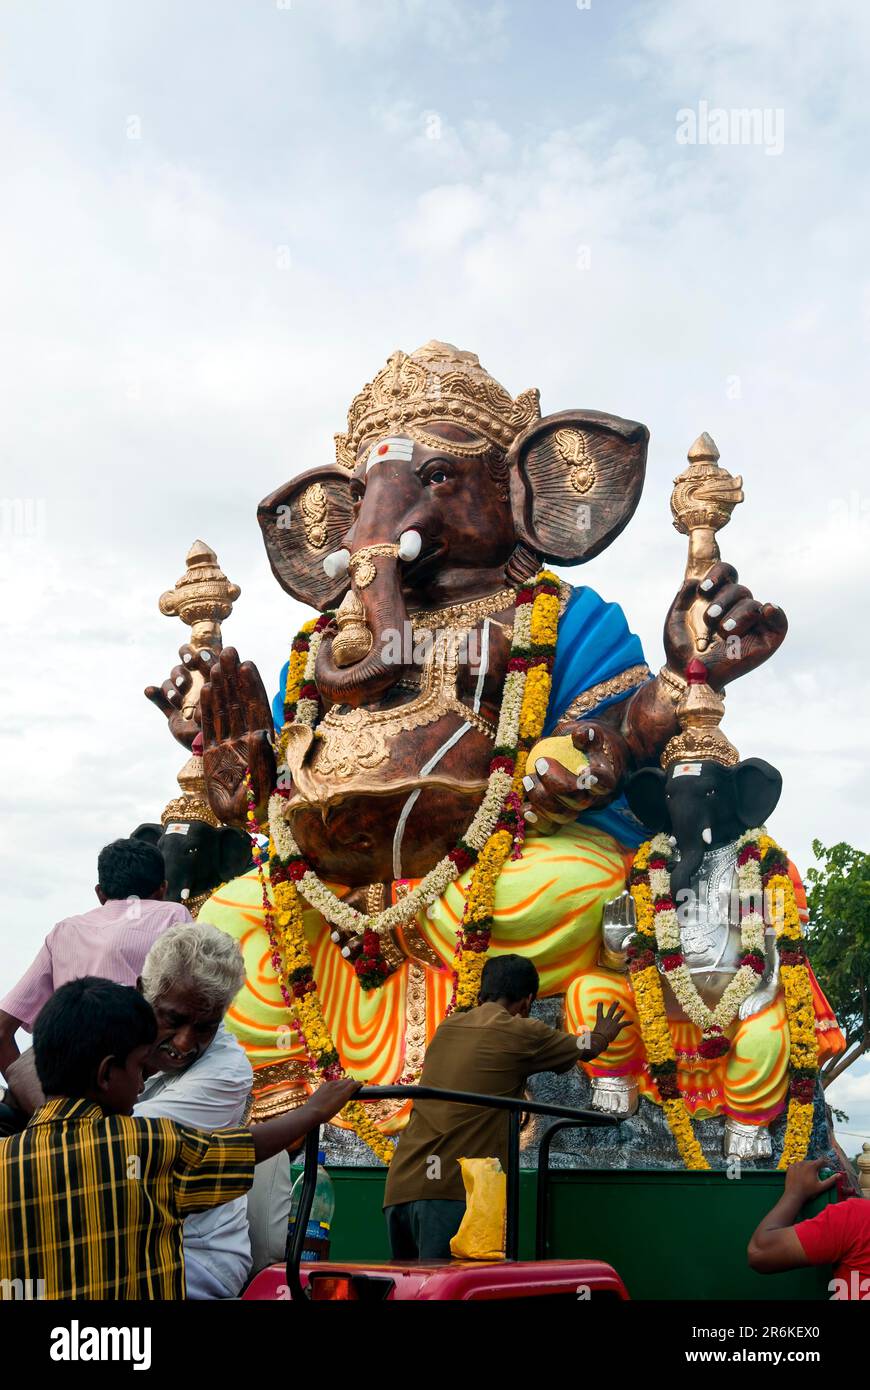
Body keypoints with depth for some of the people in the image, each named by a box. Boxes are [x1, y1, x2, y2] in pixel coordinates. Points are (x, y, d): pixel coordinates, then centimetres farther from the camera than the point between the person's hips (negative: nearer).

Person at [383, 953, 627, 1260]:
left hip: (398, 1187, 7)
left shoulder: (446, 1028, 19)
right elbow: (589, 1048, 22)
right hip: (452, 1189, -7)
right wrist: (604, 1034, 46)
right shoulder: (522, 1032, 2)